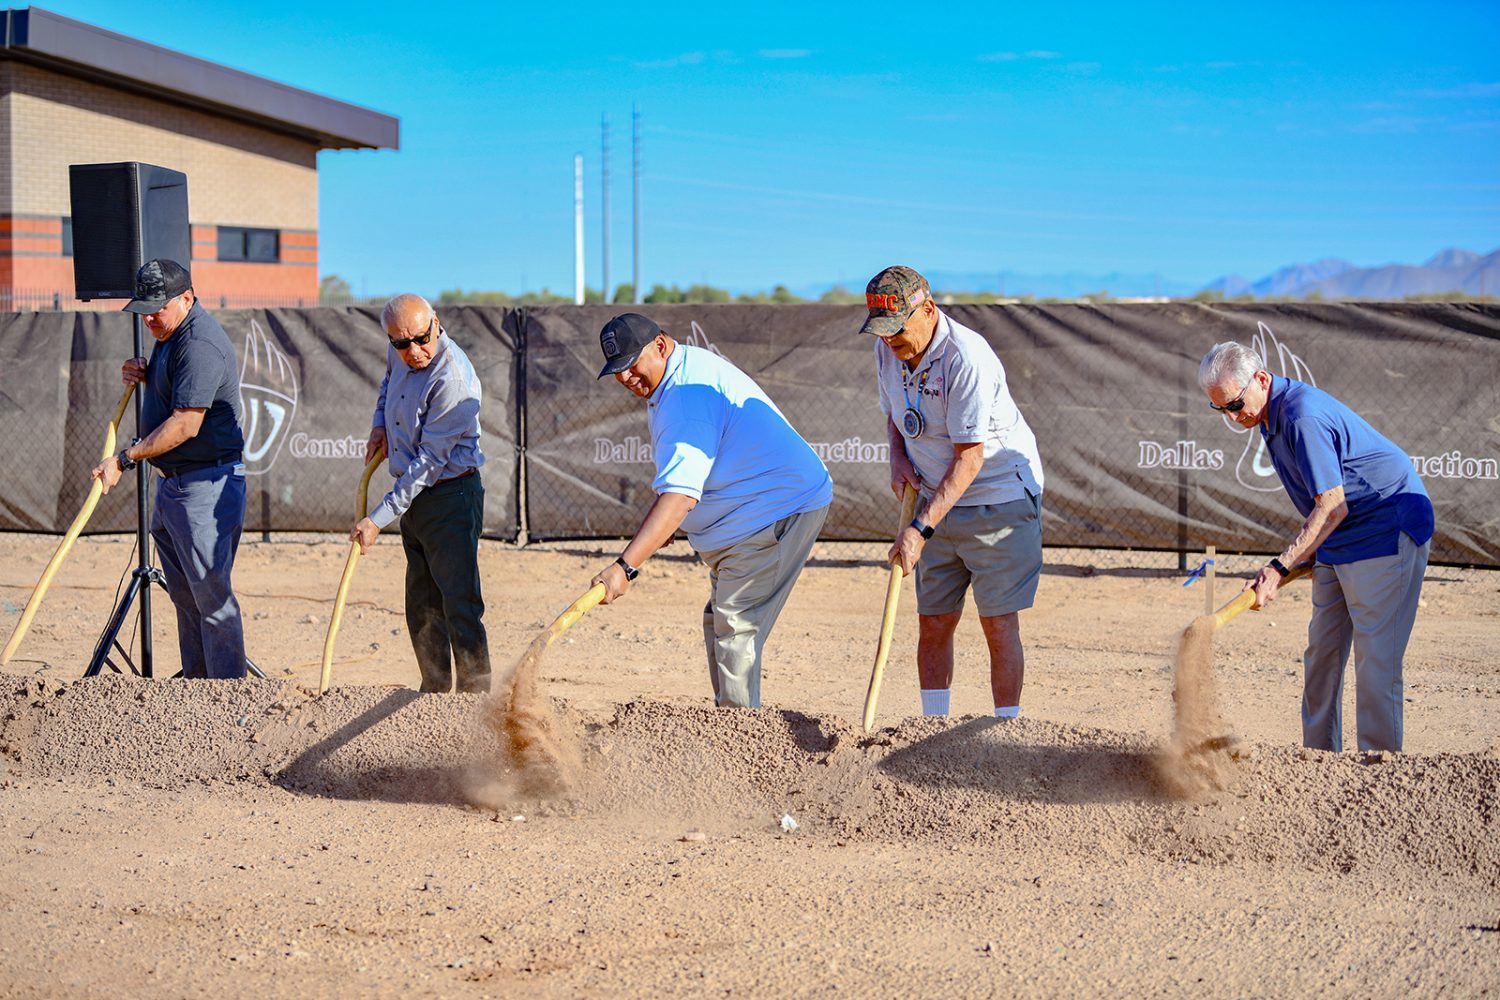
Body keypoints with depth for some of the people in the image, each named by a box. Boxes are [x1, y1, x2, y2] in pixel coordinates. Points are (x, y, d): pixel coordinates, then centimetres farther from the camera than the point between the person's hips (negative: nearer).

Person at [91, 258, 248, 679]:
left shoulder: (200, 344, -20)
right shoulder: (169, 334, 12)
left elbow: (186, 424, -25)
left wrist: (124, 459, -22)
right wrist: (146, 376, 6)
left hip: (207, 488, -10)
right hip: (173, 484, 10)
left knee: (210, 595, -7)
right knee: (183, 594, 14)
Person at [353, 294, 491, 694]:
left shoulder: (453, 379, -24)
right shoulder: (400, 353, 2)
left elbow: (429, 461, -23)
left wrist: (379, 518, -22)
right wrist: (379, 423, 11)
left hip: (450, 497, -9)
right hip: (414, 496, 9)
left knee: (460, 606, -11)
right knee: (421, 608, 14)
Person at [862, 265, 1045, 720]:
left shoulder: (966, 359, -26)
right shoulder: (887, 350, -2)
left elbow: (970, 458, -27)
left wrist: (921, 528, -32)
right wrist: (898, 456, -2)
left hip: (999, 497, -7)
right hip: (937, 499, 7)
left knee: (999, 625, -9)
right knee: (933, 623, 5)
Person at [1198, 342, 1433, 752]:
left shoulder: (1305, 416, -25)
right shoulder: (1271, 415, 7)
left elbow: (1333, 506, -25)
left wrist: (1280, 568, -25)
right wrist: (1305, 554, 13)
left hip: (1387, 529, -10)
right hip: (1338, 541, 10)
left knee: (1375, 657, -11)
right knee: (1322, 652, 10)